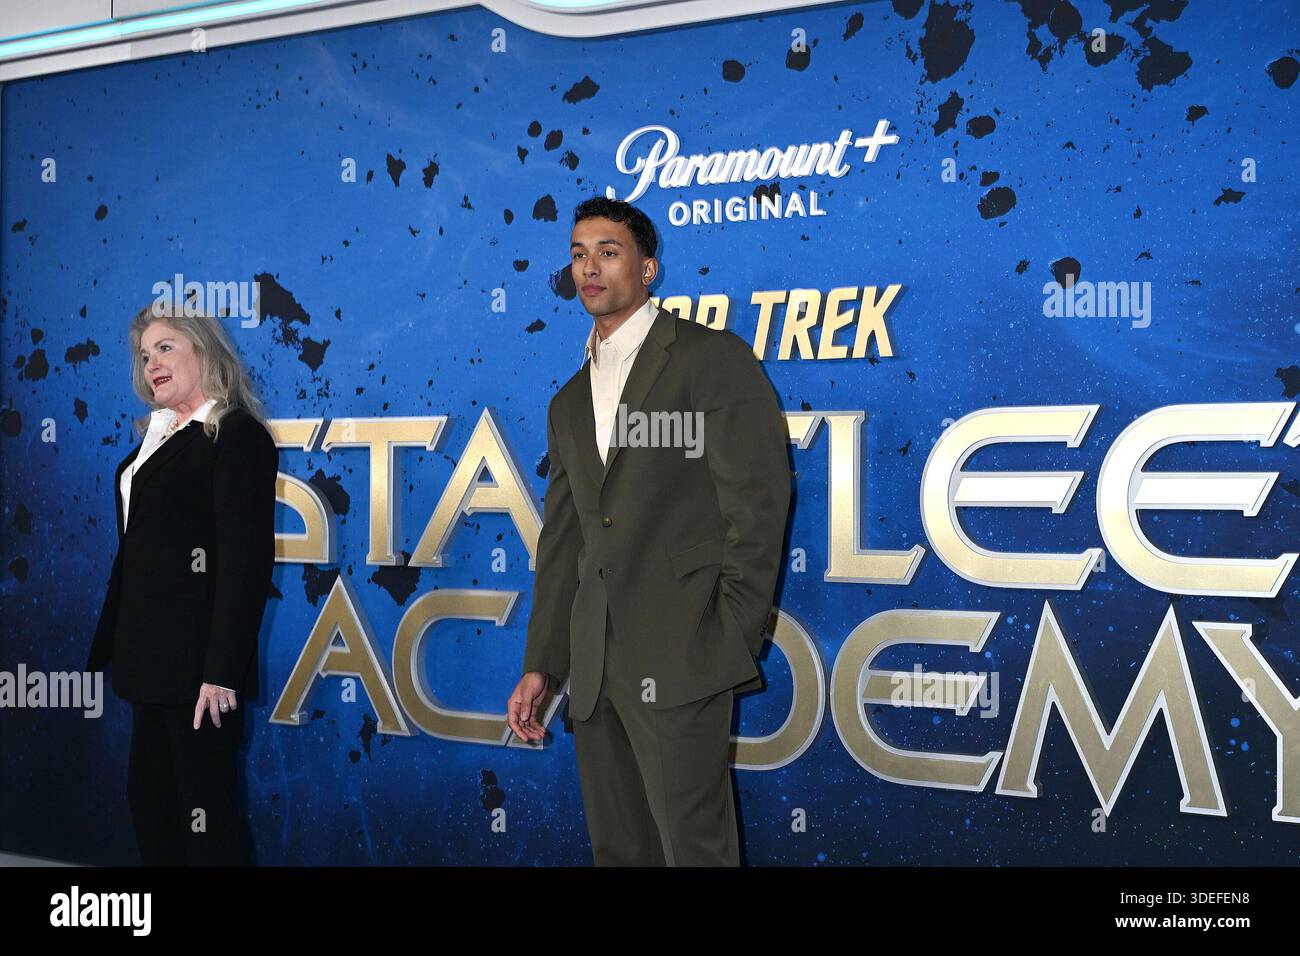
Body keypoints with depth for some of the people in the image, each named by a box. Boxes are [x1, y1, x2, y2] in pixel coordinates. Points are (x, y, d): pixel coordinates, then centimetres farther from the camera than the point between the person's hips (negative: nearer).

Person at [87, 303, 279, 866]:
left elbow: (246, 560, -18)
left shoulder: (236, 435, -10)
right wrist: (105, 646, 16)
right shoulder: (158, 439, 16)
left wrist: (223, 670, -23)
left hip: (198, 662, -9)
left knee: (204, 810, -2)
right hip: (153, 659, 9)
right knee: (149, 802, 15)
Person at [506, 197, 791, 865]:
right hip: (594, 668, 7)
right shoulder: (569, 403, 20)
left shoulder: (713, 358, -3)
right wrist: (540, 664, 14)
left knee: (693, 846, -5)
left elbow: (758, 506, -8)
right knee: (618, 848, 13)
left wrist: (731, 644, -12)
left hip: (681, 660, -7)